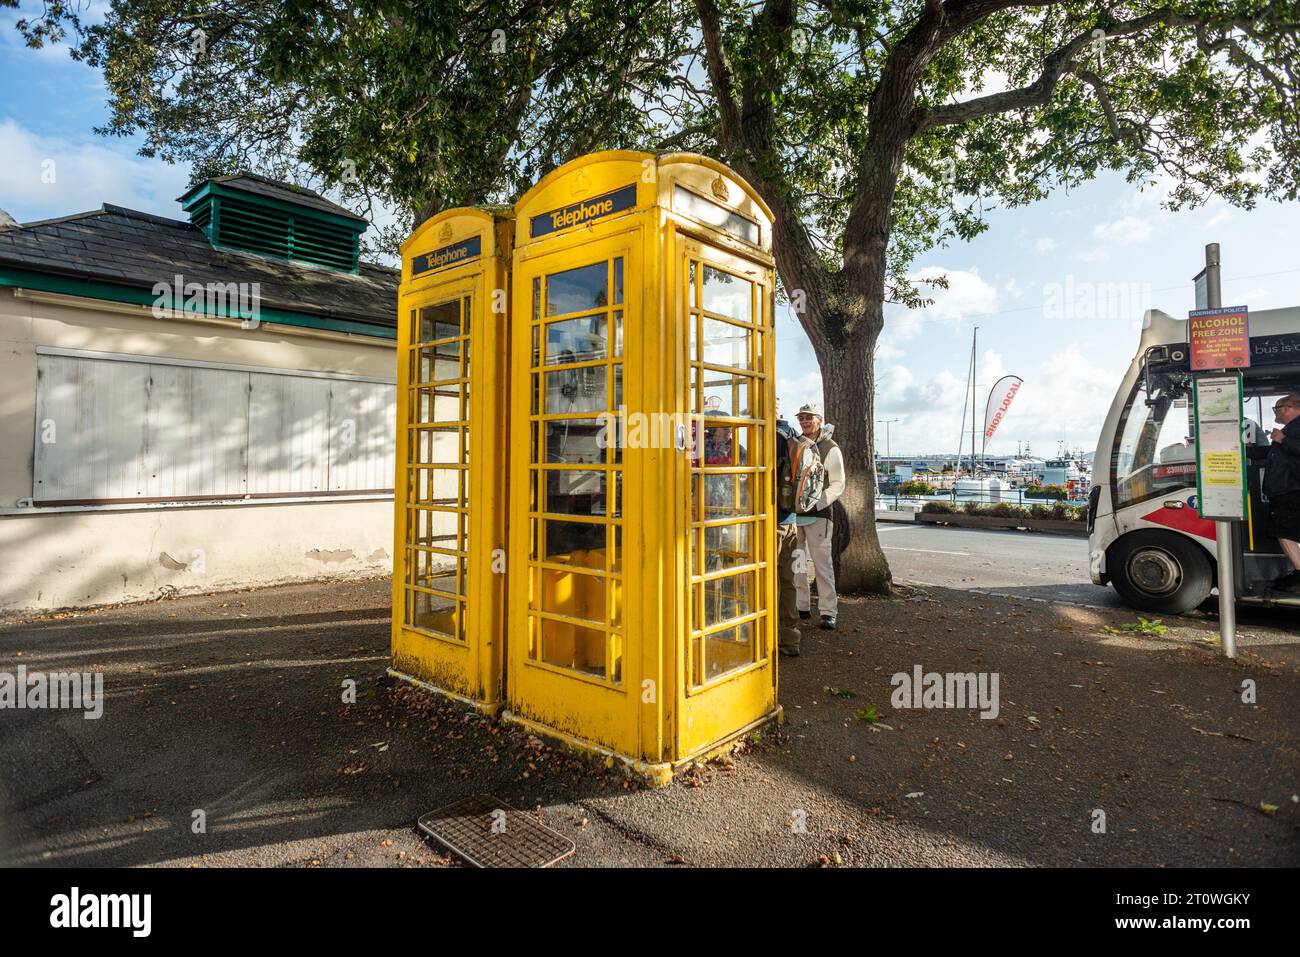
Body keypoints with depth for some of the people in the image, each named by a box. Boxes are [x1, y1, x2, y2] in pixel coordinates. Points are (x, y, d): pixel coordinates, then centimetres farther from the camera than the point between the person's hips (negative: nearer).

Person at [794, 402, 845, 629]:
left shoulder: (831, 449, -2)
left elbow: (838, 485, -4)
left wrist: (815, 503, -16)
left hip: (818, 514, -5)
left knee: (822, 563, -5)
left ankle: (828, 612, 2)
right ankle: (801, 607, 20)